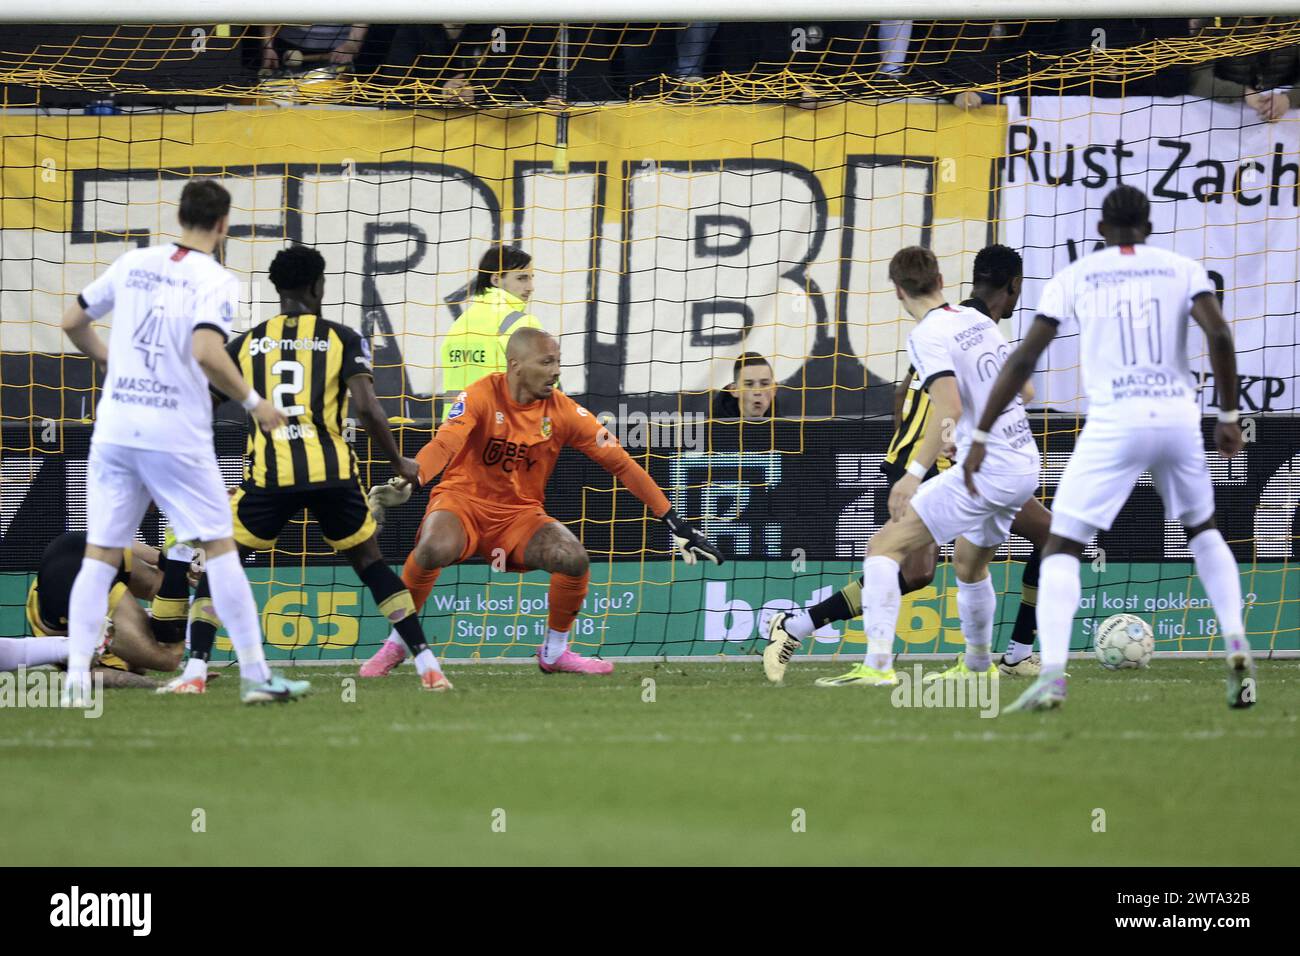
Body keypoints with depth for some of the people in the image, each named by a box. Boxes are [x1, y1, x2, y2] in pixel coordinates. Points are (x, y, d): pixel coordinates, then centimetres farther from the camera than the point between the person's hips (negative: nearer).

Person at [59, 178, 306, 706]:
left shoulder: (133, 263, 9)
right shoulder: (216, 281, -6)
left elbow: (73, 321, 17)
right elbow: (207, 352, -21)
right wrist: (252, 400, -8)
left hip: (115, 429, 4)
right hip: (176, 437, -4)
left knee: (100, 556, 5)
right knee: (220, 547, 5)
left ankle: (76, 678, -5)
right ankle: (255, 675, 5)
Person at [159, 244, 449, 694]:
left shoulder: (246, 343, 12)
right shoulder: (343, 339, 7)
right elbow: (367, 408, -5)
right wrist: (401, 464, 8)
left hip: (268, 475, 0)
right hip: (331, 471, 0)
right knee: (371, 563, 17)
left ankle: (195, 670, 0)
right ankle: (427, 666, 9)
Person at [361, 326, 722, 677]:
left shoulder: (563, 411, -5)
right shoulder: (482, 396, -14)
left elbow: (619, 462, -2)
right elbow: (445, 444, -28)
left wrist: (674, 522, -4)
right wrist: (408, 480, -50)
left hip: (520, 514, 3)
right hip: (463, 502, -3)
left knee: (575, 558, -23)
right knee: (433, 549, -35)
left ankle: (555, 651, 3)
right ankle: (396, 643, -11)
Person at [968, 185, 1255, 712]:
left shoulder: (1074, 276, 8)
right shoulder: (1182, 269, 10)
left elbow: (1024, 358, 3)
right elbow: (1219, 336, -5)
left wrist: (981, 437, 6)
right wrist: (1228, 417, 4)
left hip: (1114, 424, -2)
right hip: (1179, 418, 2)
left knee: (1062, 547, 3)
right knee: (1203, 531, 27)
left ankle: (1052, 674, -17)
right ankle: (1236, 645, 8)